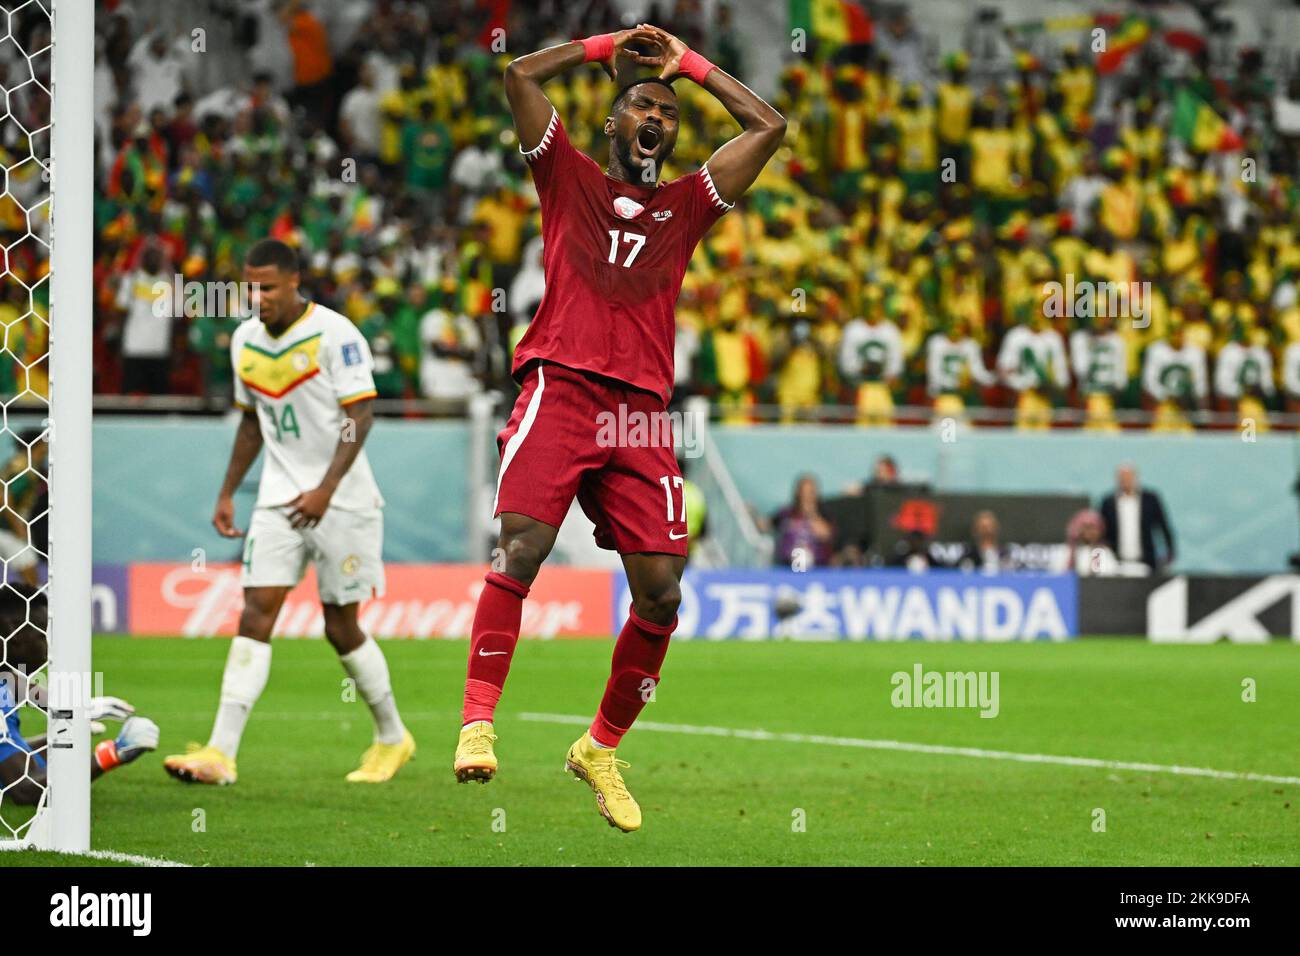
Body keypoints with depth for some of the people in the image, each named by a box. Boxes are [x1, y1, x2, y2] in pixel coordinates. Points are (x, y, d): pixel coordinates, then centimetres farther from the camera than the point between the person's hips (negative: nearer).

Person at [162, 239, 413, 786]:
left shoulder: (335, 335, -12)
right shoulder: (245, 341, 8)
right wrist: (227, 493, 15)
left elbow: (360, 415, -15)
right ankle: (220, 754, -15)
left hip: (342, 500, -5)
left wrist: (326, 489, -23)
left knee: (341, 627, 2)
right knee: (255, 615, -8)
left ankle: (392, 738, 24)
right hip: (279, 497, 5)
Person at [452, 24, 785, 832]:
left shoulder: (687, 206, 23)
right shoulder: (570, 180, 17)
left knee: (661, 590, -5)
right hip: (560, 391, -3)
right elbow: (521, 75, 11)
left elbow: (769, 128, 22)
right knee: (523, 544, -24)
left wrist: (688, 63, 26)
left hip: (642, 411, 3)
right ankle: (478, 720, -26)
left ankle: (602, 747, 11)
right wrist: (608, 47, 21)